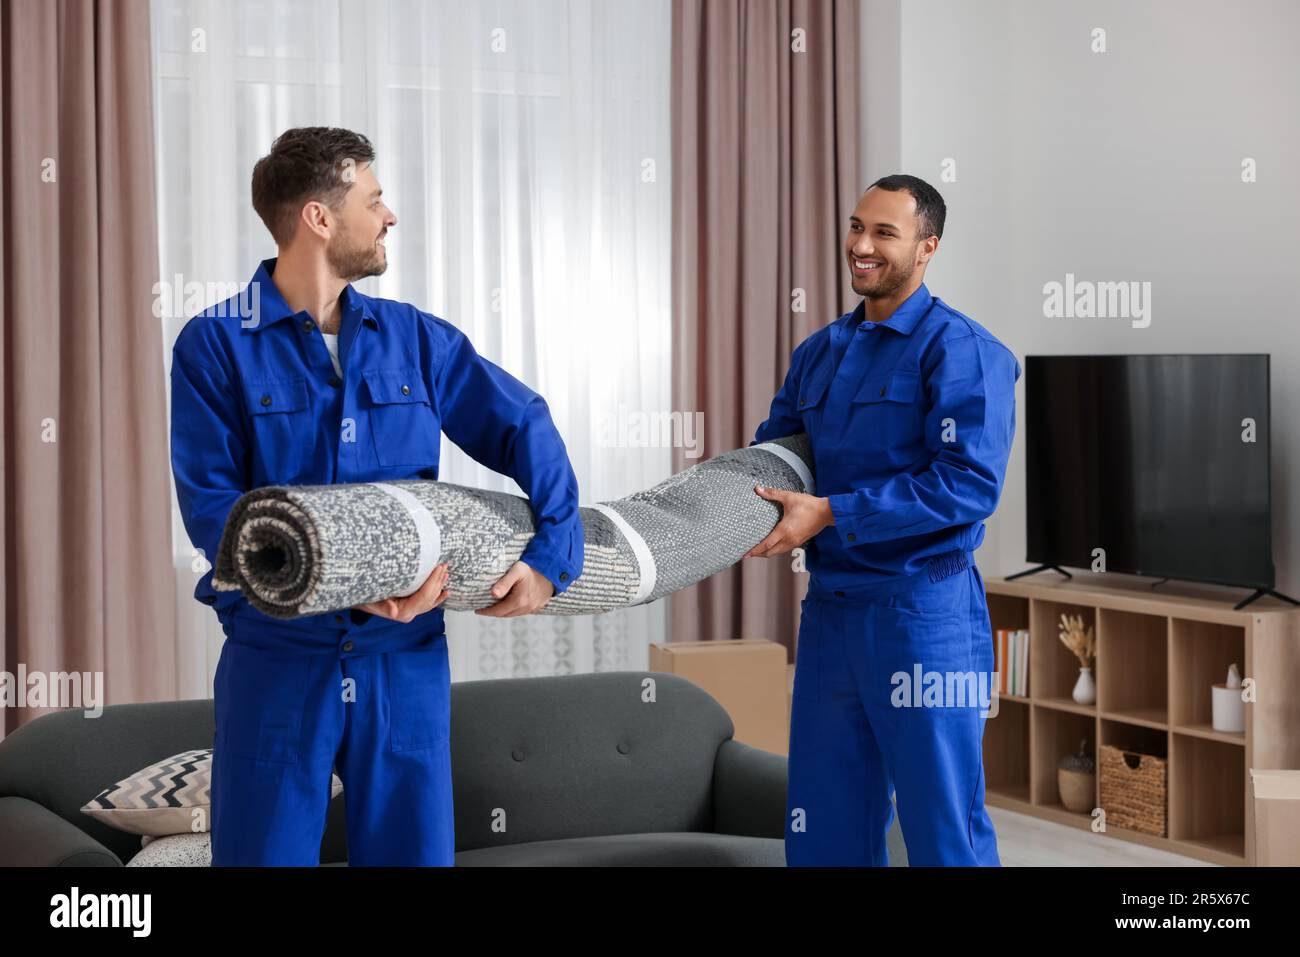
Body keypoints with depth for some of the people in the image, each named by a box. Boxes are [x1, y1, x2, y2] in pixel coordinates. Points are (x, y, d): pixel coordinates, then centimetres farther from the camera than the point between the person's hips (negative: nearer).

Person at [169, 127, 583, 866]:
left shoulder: (415, 338, 6)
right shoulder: (215, 345, -5)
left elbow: (524, 428, 9)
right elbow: (211, 506, -13)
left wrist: (552, 555, -6)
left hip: (408, 659, 4)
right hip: (278, 660, -3)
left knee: (414, 849, 10)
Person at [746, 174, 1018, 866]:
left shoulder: (961, 351, -8)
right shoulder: (819, 353, 15)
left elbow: (970, 483, -18)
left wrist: (828, 514, -19)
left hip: (923, 609, -7)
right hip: (829, 608, 7)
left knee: (943, 829, 1)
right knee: (824, 825, 13)